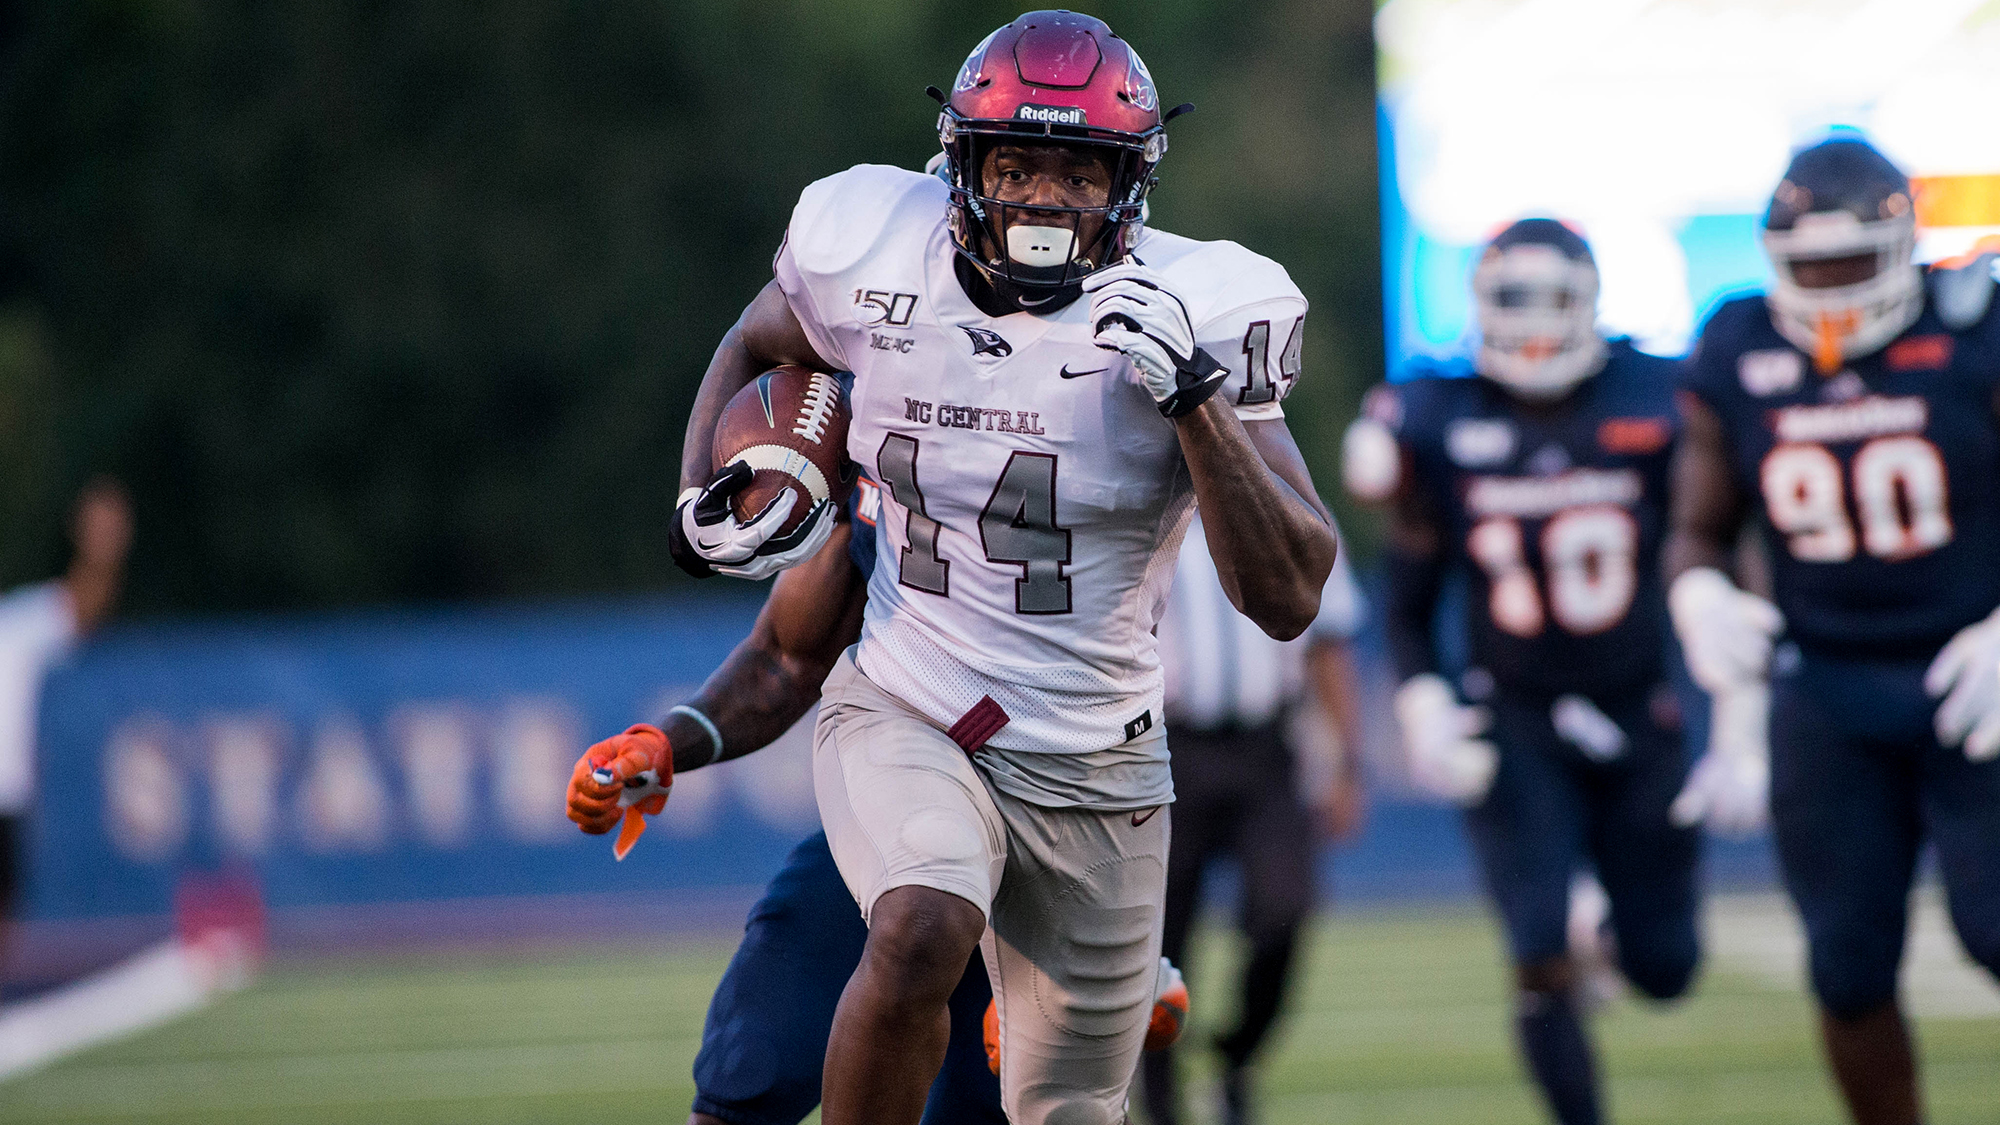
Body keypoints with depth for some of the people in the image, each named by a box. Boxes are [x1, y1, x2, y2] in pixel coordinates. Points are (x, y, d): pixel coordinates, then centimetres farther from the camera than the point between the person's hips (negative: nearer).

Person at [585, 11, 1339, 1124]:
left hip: (1094, 775, 1)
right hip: (906, 724, -1)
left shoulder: (1192, 315, -12)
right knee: (920, 935, -33)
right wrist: (704, 509, 2)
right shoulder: (877, 263, -7)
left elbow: (1288, 596, -17)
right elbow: (753, 349, 18)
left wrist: (1193, 400, -27)